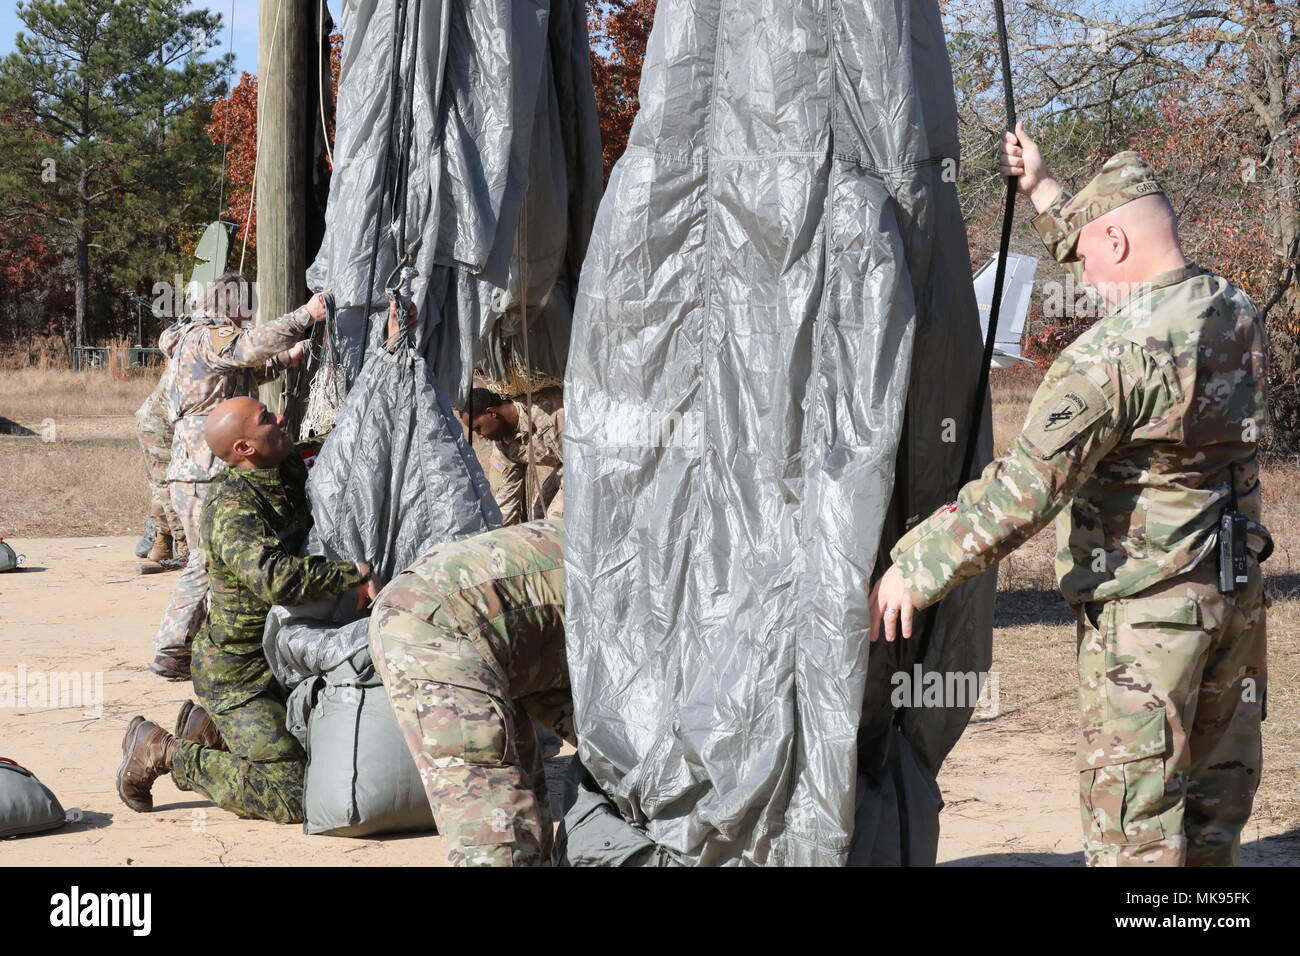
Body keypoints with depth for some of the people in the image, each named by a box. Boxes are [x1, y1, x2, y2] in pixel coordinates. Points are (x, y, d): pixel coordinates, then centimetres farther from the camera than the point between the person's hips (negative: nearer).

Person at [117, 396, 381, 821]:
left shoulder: (291, 472, 1)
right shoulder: (232, 507, -26)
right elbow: (276, 579, -43)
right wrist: (353, 573, -33)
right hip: (238, 672, -9)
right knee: (295, 797, -13)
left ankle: (209, 730, 26)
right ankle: (166, 753, 3)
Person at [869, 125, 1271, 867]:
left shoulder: (1114, 354, -21)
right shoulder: (1237, 315, 3)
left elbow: (1024, 491, -26)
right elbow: (1144, 290, 25)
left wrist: (916, 566, -18)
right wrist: (1044, 192, 30)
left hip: (1146, 608, -8)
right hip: (1236, 595, 8)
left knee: (1132, 812, 0)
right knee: (1218, 788, 17)